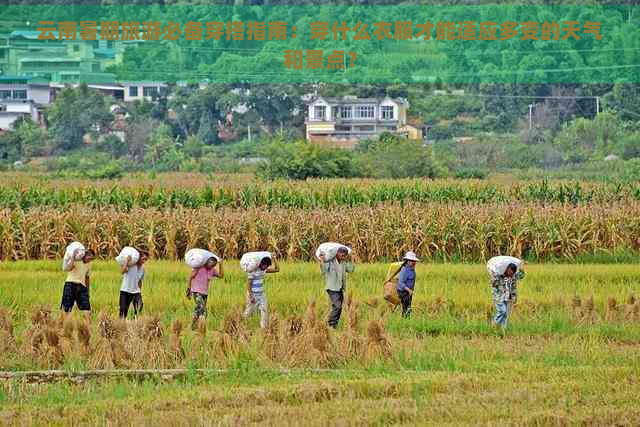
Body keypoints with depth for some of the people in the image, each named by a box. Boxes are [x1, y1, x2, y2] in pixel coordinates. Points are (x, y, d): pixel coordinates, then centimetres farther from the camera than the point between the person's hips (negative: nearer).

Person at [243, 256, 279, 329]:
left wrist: (274, 259, -2)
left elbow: (277, 269, 9)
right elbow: (248, 284, -18)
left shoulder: (264, 270, 3)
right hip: (253, 295, -6)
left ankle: (264, 327, 0)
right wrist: (251, 297, -21)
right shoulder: (253, 271, -18)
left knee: (264, 311, -2)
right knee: (249, 311, 2)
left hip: (261, 295, 6)